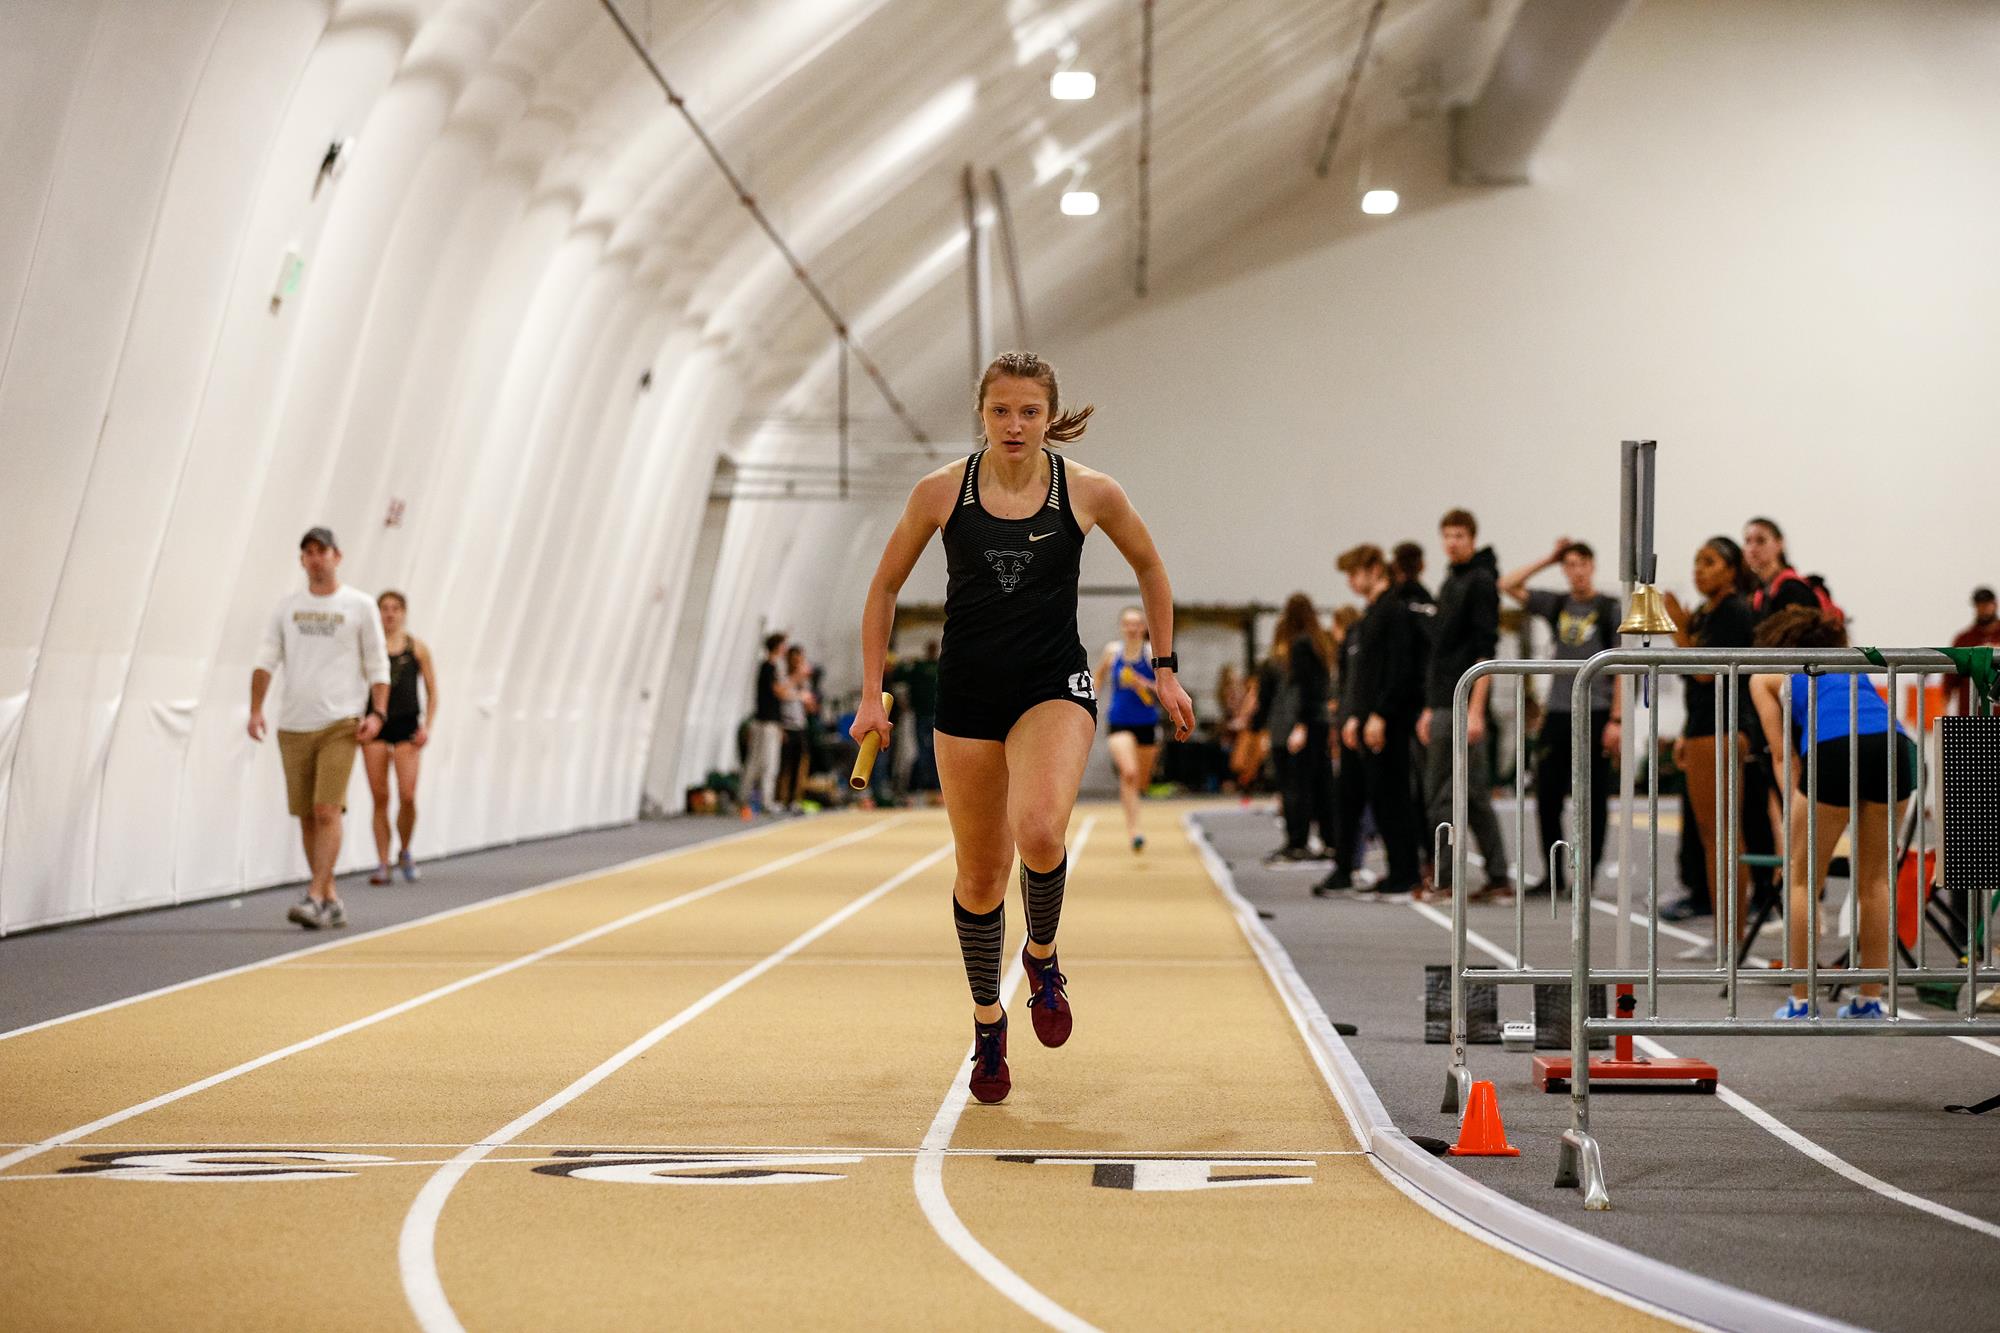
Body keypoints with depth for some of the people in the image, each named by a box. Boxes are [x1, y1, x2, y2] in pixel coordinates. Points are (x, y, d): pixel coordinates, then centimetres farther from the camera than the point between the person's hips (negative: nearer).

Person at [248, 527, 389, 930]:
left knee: (327, 811, -15)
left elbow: (377, 665, 3)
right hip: (293, 726, 4)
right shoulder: (287, 608, 11)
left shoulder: (359, 606, 3)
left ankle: (316, 897, -18)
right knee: (306, 816, 6)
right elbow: (266, 659, 6)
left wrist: (377, 713, -9)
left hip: (340, 725, -4)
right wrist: (256, 709, -7)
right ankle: (331, 900, 16)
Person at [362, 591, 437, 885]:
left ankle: (405, 853, 16)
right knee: (380, 797, 0)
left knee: (407, 796, -9)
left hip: (406, 726, 0)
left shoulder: (416, 647, 6)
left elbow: (431, 692, 9)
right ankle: (382, 864, 5)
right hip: (376, 726, 0)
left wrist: (427, 726, -2)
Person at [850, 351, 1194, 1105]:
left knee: (1038, 831, -29)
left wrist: (1165, 669, 11)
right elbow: (885, 587, 8)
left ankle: (1043, 957, 1)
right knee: (979, 874, 7)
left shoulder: (1090, 494, -5)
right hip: (967, 695, 2)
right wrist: (872, 694, 4)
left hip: (1054, 687, -2)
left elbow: (1149, 568, 13)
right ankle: (988, 1022, 30)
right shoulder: (941, 492, -4)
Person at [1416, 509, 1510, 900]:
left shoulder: (1481, 581, -8)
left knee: (1443, 794, -7)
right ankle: (1499, 879, 10)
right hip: (1443, 704, 9)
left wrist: (1476, 710, -21)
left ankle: (1442, 878, -2)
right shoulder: (1449, 583, 19)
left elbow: (1485, 651, -15)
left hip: (1463, 706, -9)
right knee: (1475, 795, 8)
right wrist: (1430, 707, 21)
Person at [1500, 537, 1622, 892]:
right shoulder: (1557, 604, 11)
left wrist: (1616, 720, -11)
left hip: (1595, 714, -4)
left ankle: (1587, 875, 7)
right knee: (1547, 798, 3)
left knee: (1591, 802, 1)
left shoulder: (1610, 609, -2)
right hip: (1557, 714, 4)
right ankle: (1553, 874, 12)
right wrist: (1549, 559, 5)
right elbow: (1508, 586, 9)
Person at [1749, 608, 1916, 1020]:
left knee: (1803, 881, 11)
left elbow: (1785, 757, 16)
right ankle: (1870, 1002, 20)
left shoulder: (1766, 676, 26)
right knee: (1874, 880, 17)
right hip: (1893, 742, 4)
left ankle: (1799, 1005, 12)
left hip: (1834, 748, -4)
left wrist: (1798, 822, 14)